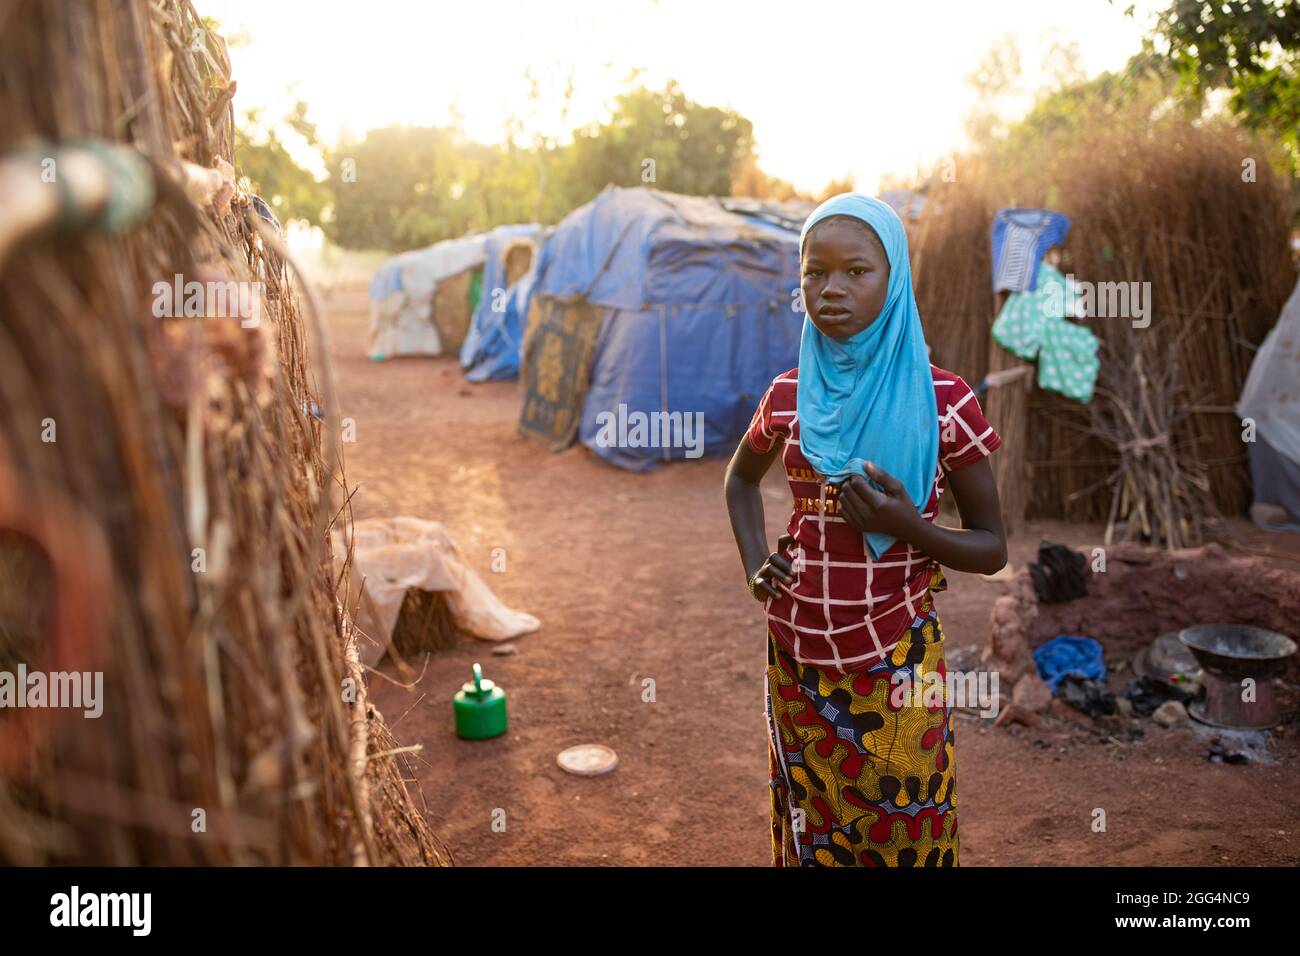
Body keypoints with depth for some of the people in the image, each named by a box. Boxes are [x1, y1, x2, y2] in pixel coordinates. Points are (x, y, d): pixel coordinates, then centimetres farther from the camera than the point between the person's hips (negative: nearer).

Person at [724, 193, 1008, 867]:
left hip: (895, 669, -3)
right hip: (797, 659, 3)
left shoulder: (943, 401, -10)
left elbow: (991, 548, -4)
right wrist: (754, 564, 4)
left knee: (904, 837, 12)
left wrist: (908, 527, -23)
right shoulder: (787, 397, -1)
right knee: (809, 833, 19)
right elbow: (741, 478, 20)